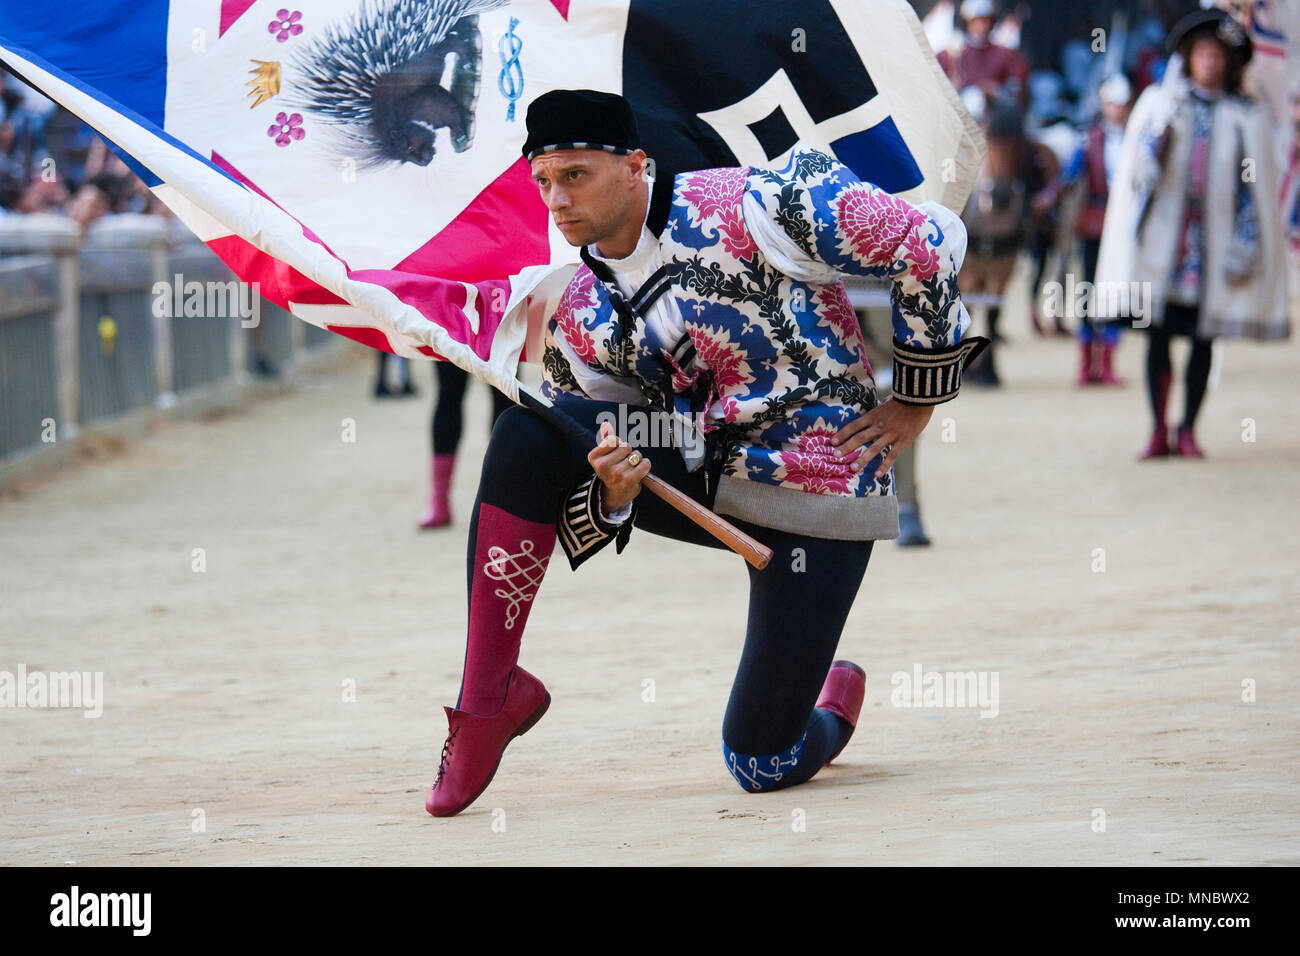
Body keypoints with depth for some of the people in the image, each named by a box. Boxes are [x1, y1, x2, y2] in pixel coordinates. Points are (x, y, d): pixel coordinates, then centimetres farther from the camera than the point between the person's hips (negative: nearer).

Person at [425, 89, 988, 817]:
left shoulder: (744, 211, -17)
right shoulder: (579, 318, 1)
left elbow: (933, 241, -13)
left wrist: (918, 401, -5)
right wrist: (612, 496, -23)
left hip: (818, 501, -5)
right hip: (697, 478, 5)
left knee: (763, 768, -7)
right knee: (525, 440, -20)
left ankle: (836, 698, 32)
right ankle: (490, 697, -14)